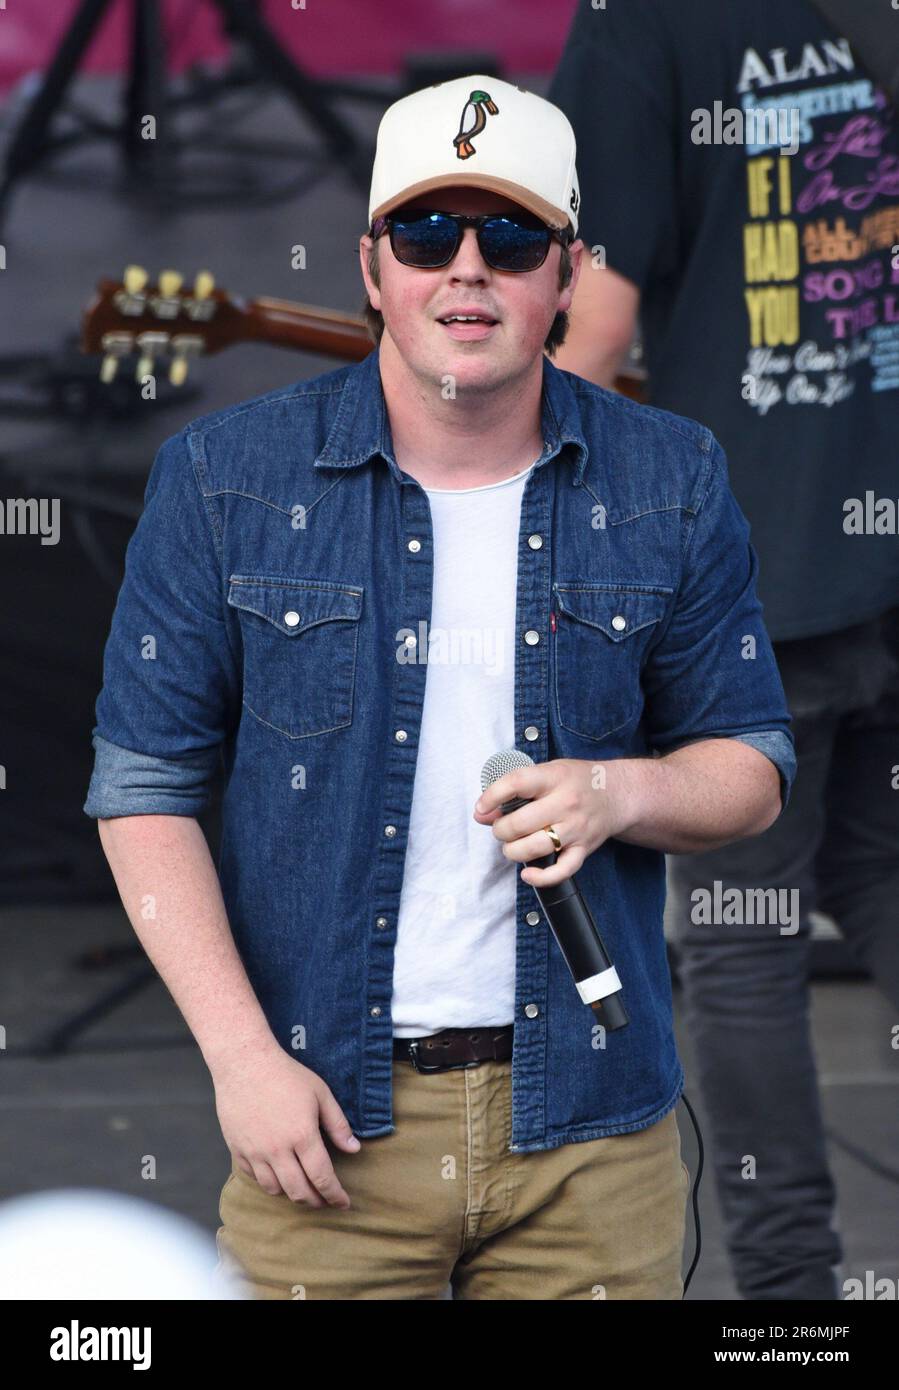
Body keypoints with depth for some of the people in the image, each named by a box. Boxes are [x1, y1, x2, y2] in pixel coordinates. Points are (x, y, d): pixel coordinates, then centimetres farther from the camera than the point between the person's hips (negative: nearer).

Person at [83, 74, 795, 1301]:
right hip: (324, 1111, -1)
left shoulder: (671, 485, 3)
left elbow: (753, 768, 10)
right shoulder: (226, 477, -2)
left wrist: (622, 792, -13)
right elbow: (145, 785, -1)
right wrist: (241, 1056, -9)